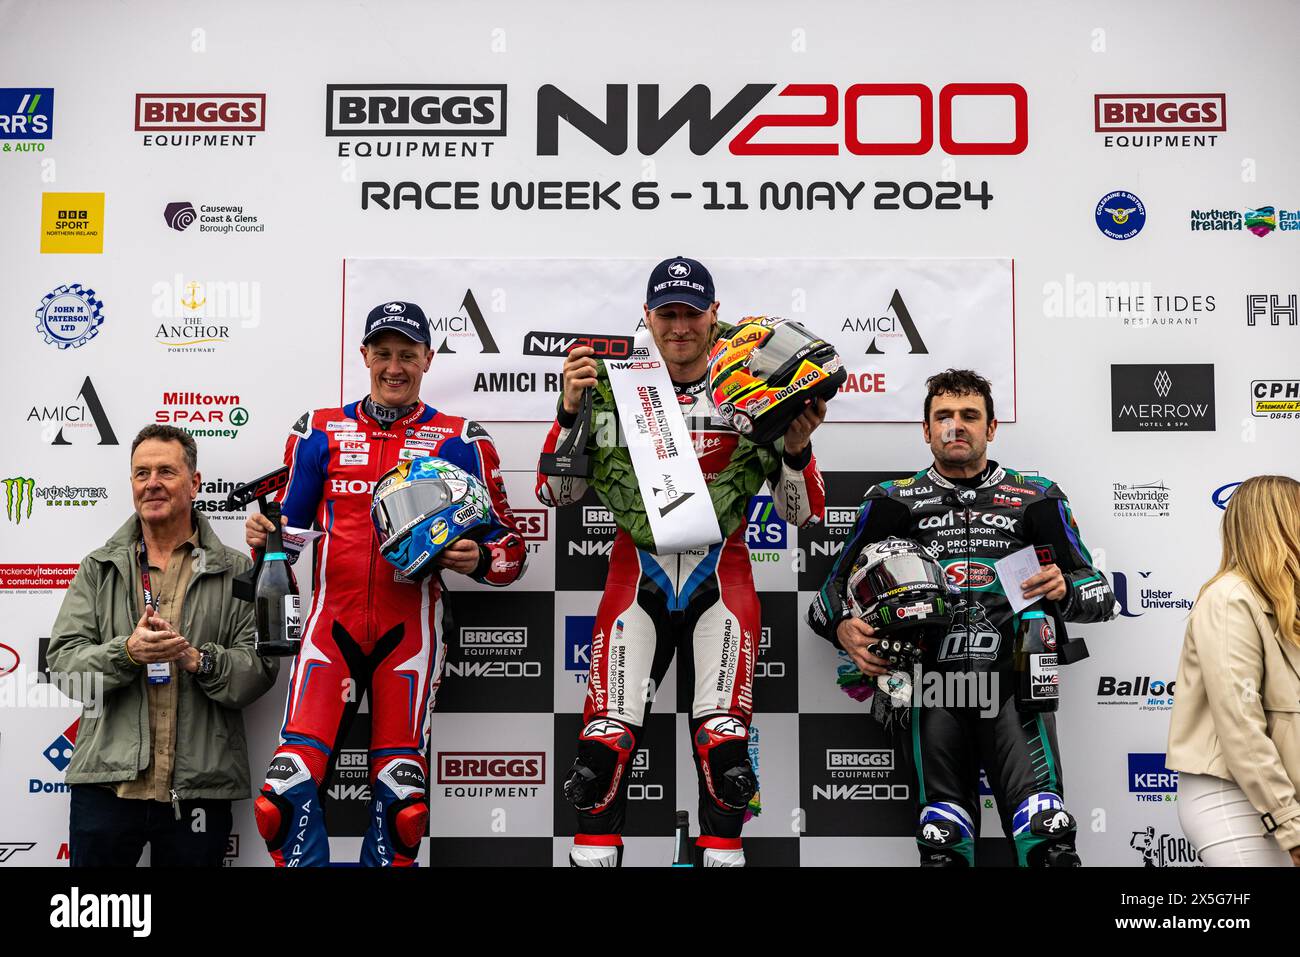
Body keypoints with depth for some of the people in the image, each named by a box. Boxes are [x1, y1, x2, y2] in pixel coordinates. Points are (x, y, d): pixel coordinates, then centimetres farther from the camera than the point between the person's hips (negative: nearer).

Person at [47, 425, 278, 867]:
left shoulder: (235, 572, 5)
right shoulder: (98, 569, 10)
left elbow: (261, 668, -2)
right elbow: (62, 662, 2)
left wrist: (198, 659, -19)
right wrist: (126, 652, -16)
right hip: (107, 782, 1)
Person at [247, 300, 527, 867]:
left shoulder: (458, 441, 6)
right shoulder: (321, 432, 12)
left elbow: (509, 547, 5)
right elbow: (290, 523, 18)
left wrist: (478, 558, -16)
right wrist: (263, 534, -4)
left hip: (408, 628, -1)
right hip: (331, 622, 2)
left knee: (400, 791, -2)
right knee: (291, 782, -9)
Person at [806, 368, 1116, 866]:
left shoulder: (1036, 498, 15)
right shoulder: (893, 502, 15)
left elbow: (1101, 592, 16)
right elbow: (833, 589, 16)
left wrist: (1063, 588, -6)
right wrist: (844, 628, -5)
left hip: (1014, 676, 0)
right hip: (933, 678, 1)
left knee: (1046, 836, -16)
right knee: (943, 843, -8)